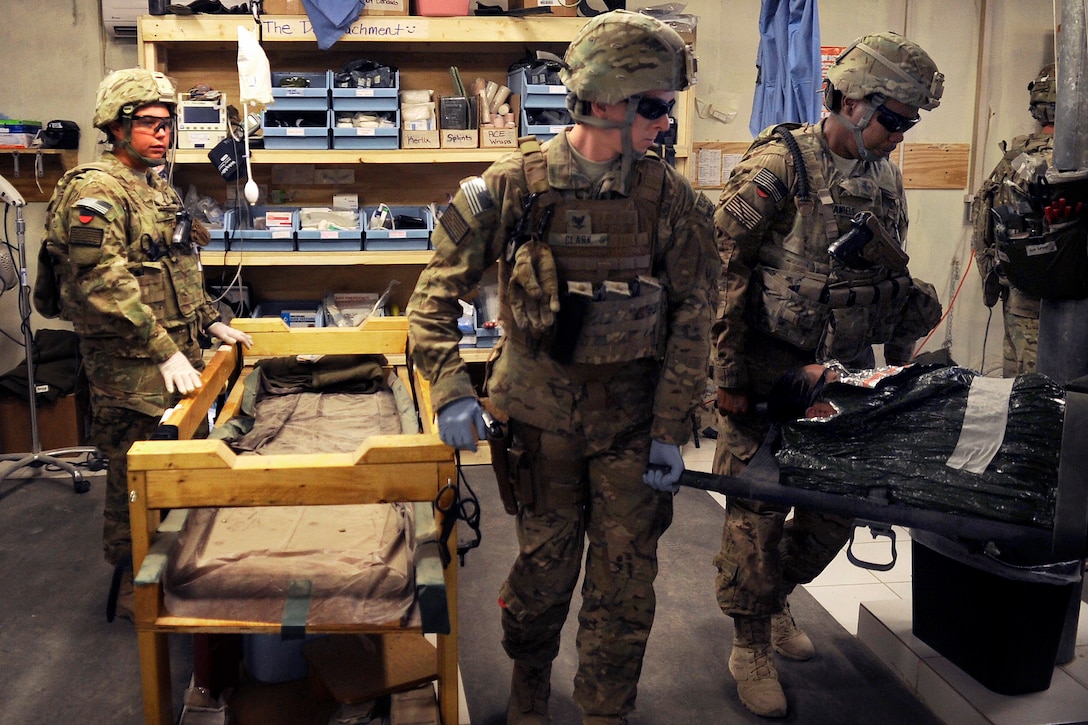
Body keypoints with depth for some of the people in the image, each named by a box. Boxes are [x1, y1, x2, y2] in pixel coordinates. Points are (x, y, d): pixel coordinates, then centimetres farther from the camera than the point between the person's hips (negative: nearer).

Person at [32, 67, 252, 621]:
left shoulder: (160, 190, 16)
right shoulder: (95, 191, -14)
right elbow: (106, 285, -25)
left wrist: (212, 322, 18)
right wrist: (164, 350, -28)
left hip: (175, 356, 9)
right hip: (130, 368, -9)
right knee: (134, 479, 2)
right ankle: (131, 586, 18)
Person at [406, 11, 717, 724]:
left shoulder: (671, 197, -4)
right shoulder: (516, 185, -8)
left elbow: (693, 318, -2)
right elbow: (437, 292, -3)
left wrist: (670, 429, -5)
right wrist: (451, 389, -14)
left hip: (633, 417, 1)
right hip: (542, 411, -1)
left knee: (626, 577, 7)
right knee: (545, 563, 12)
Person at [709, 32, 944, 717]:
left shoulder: (886, 178, 9)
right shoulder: (779, 164, -13)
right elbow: (721, 267, -16)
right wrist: (729, 375, -16)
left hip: (848, 372, 7)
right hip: (771, 371, -6)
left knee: (840, 505, 13)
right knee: (760, 510, 2)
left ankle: (770, 595, 38)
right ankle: (751, 645, 22)